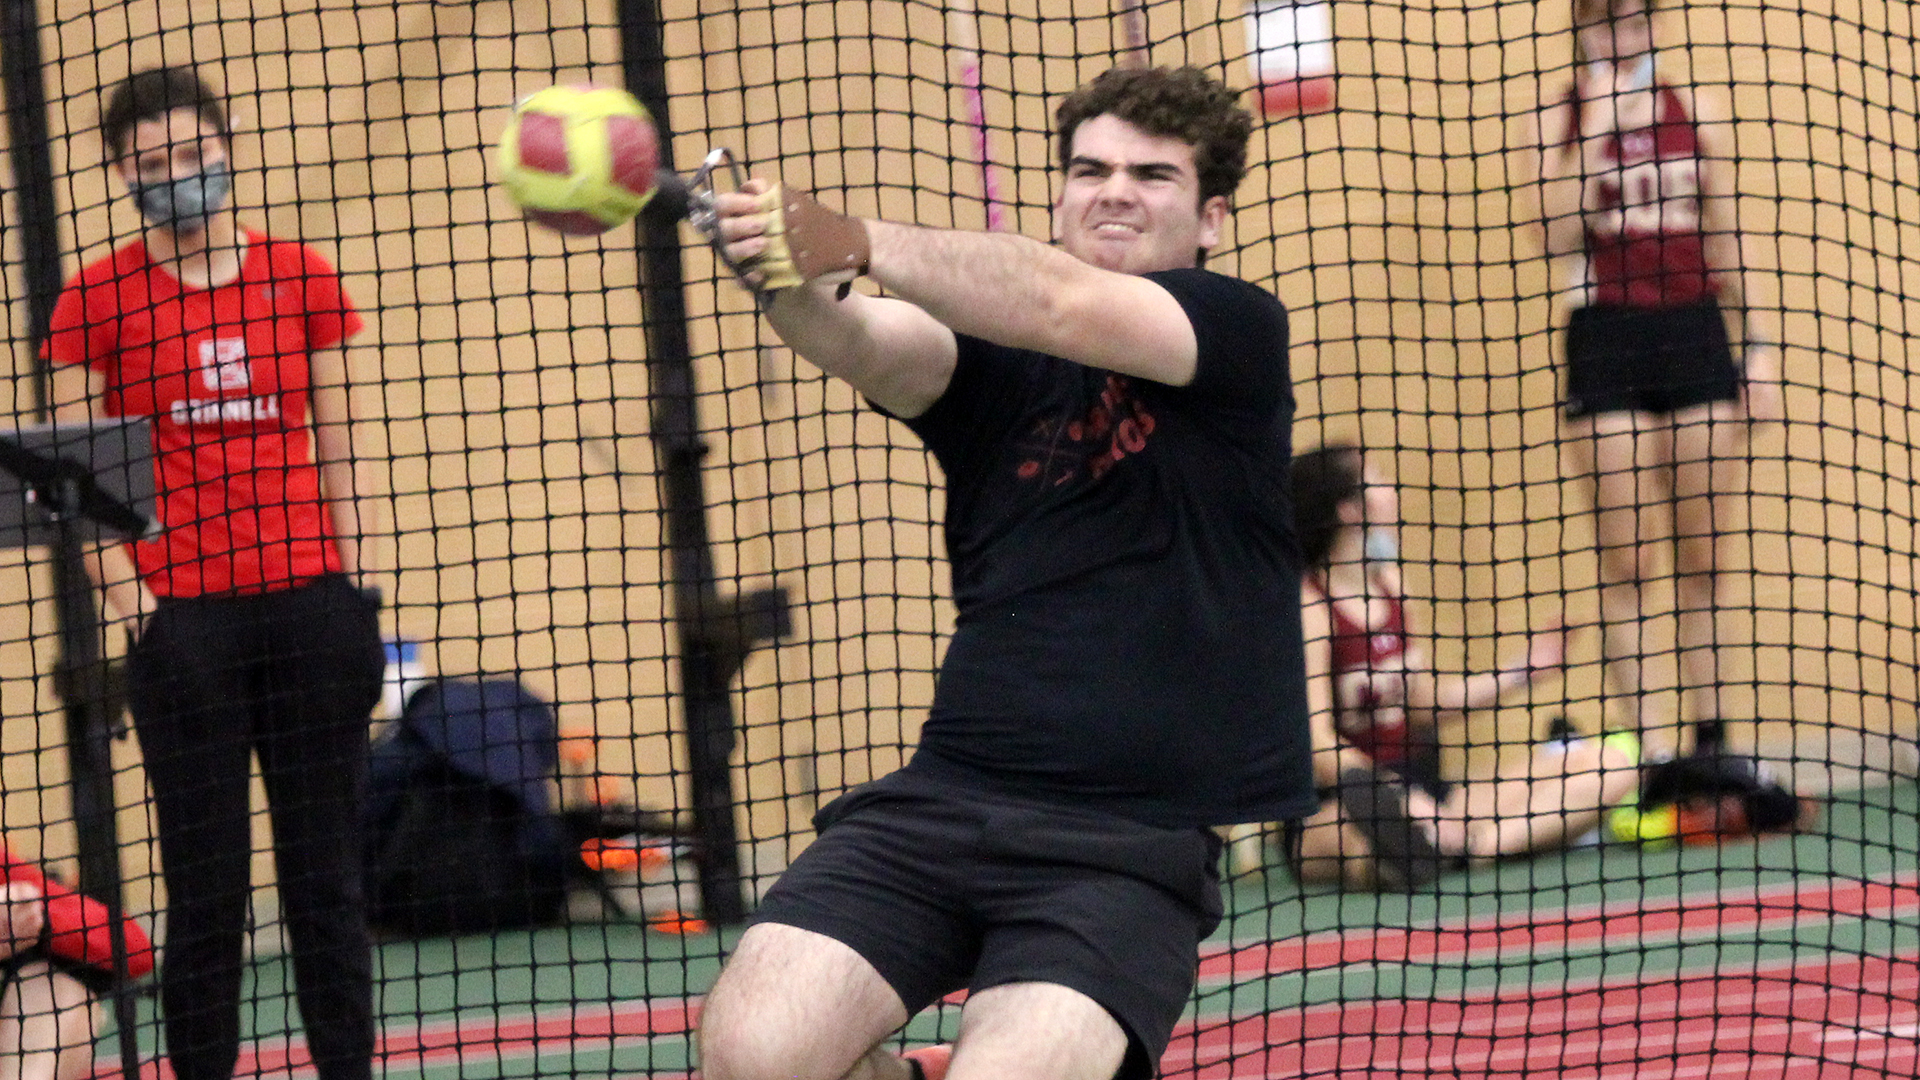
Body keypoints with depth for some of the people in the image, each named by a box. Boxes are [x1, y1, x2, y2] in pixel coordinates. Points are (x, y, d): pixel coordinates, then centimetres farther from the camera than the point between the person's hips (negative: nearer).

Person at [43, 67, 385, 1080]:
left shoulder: (302, 278, 9)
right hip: (183, 615, -2)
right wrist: (125, 591, -9)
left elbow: (338, 446, 12)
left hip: (311, 599, 2)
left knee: (326, 873, 4)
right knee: (205, 886, -1)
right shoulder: (96, 300, 2)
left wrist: (357, 583, 5)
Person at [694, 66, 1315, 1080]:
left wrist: (856, 241, -33)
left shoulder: (1239, 332, 1)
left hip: (1133, 843, -4)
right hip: (950, 797, 4)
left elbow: (1063, 307, -18)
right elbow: (868, 347, -12)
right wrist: (791, 283, -37)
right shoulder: (994, 361, 11)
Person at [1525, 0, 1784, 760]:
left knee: (1706, 558, 3)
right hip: (1606, 337, -2)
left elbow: (1726, 244, 12)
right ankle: (1644, 742, -2)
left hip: (1696, 333, 2)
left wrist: (1757, 346, 6)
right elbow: (1559, 235, -13)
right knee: (1625, 563, -3)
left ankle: (1712, 732, 7)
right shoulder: (1558, 119, 1)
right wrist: (1593, 128, -14)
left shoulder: (1695, 114, 8)